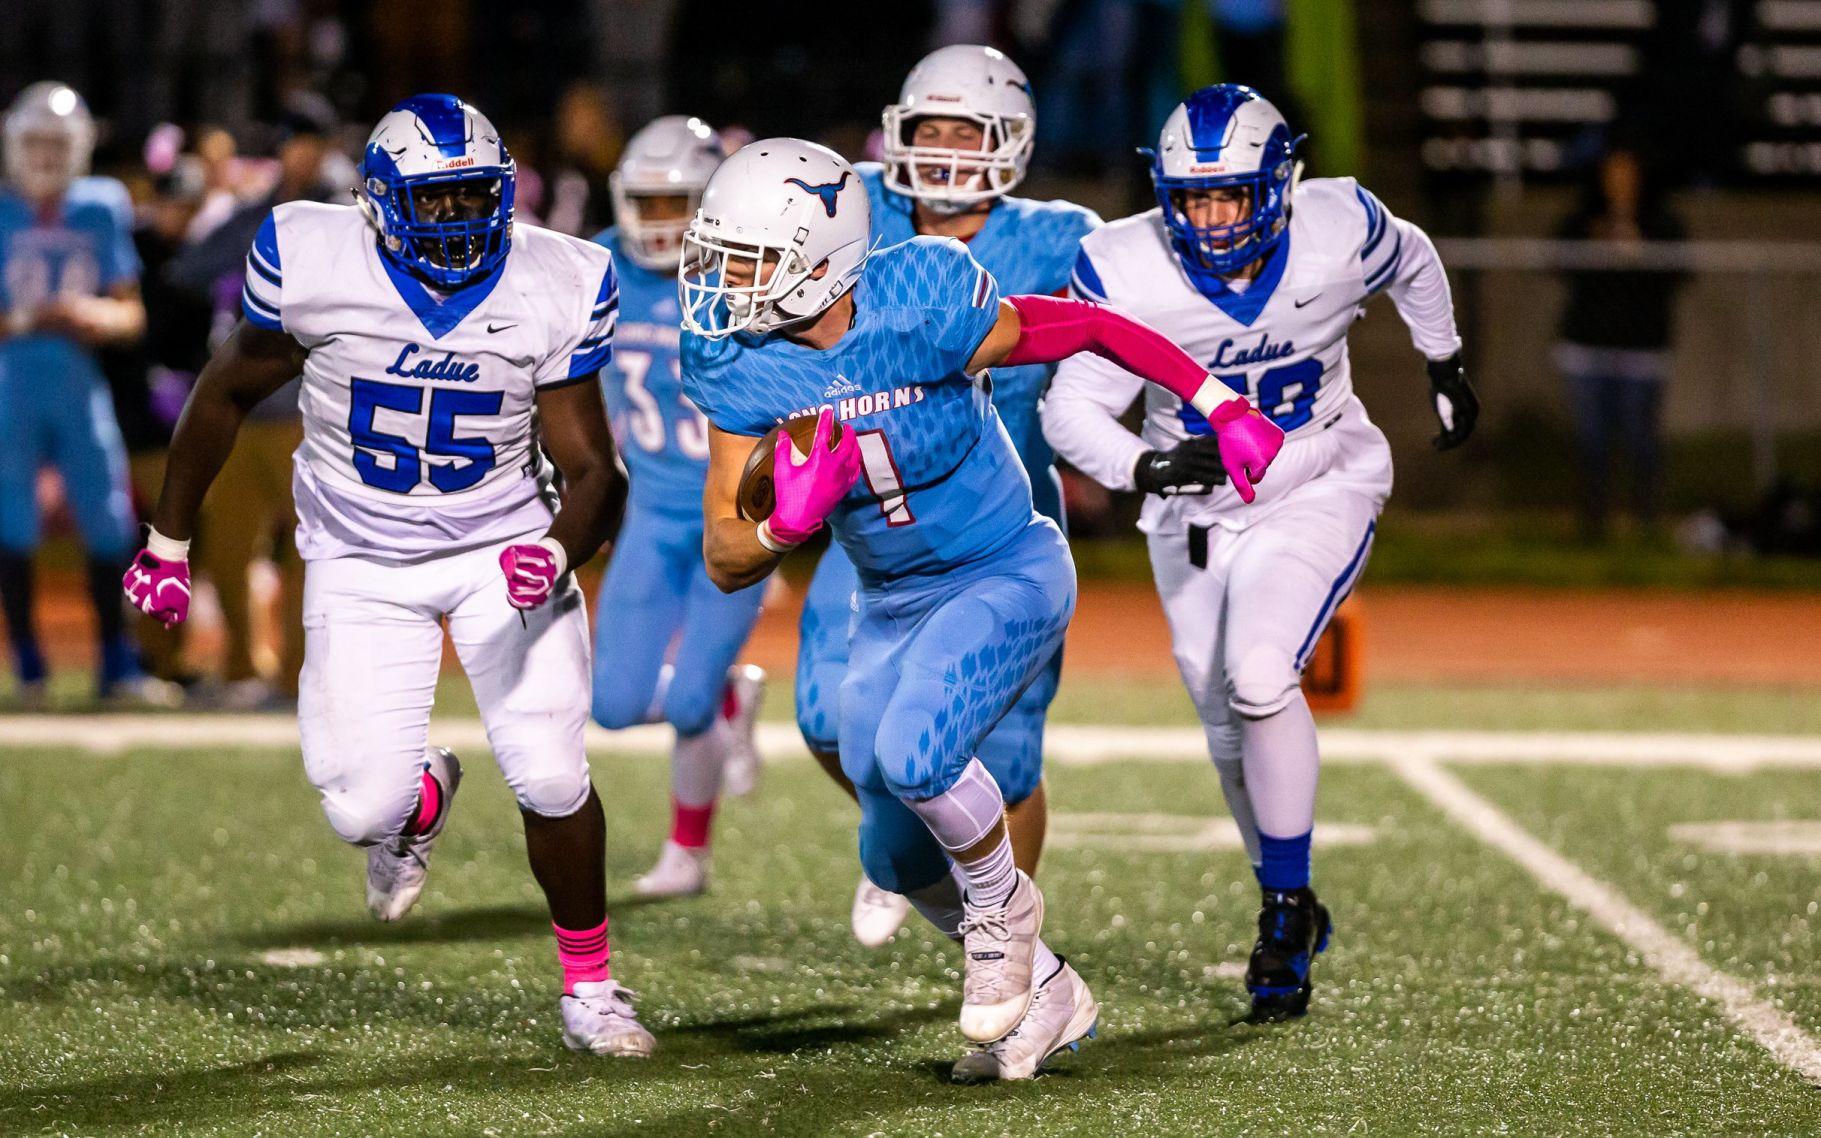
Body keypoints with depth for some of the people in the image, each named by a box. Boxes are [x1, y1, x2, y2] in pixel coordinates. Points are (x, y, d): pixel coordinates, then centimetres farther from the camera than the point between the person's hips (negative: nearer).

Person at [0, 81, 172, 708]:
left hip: (80, 387, 2)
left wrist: (97, 316, -13)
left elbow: (131, 315, 8)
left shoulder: (101, 210, 6)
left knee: (110, 527, 0)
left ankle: (117, 666, 10)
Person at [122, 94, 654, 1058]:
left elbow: (591, 469, -10)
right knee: (364, 811, -9)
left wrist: (559, 552, -32)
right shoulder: (313, 263, -18)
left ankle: (589, 989, 12)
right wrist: (169, 540, 6)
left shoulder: (555, 290, -16)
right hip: (364, 563, 0)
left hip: (502, 547, 0)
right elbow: (228, 393, 0)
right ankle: (419, 799, 32)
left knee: (551, 777, -12)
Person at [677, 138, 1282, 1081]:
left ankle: (1004, 905, 1)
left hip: (1008, 574, -6)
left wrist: (1222, 408, -7)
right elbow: (725, 560, -11)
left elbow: (1089, 329, -12)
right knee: (897, 859, 12)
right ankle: (1046, 994, 37)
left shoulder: (923, 306, -28)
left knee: (913, 755, -30)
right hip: (891, 607, 6)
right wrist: (788, 524, -33)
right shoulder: (737, 361, -15)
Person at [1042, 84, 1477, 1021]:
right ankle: (1289, 911, 35)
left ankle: (1288, 906, -8)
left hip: (1317, 493, -2)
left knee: (1259, 678, -25)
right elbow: (1072, 408, -23)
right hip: (1194, 512, 2)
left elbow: (1413, 266, 4)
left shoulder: (1338, 233, -20)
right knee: (1232, 733, 12)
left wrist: (1446, 367, 21)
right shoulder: (1125, 271, -22)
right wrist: (1149, 467, -43)